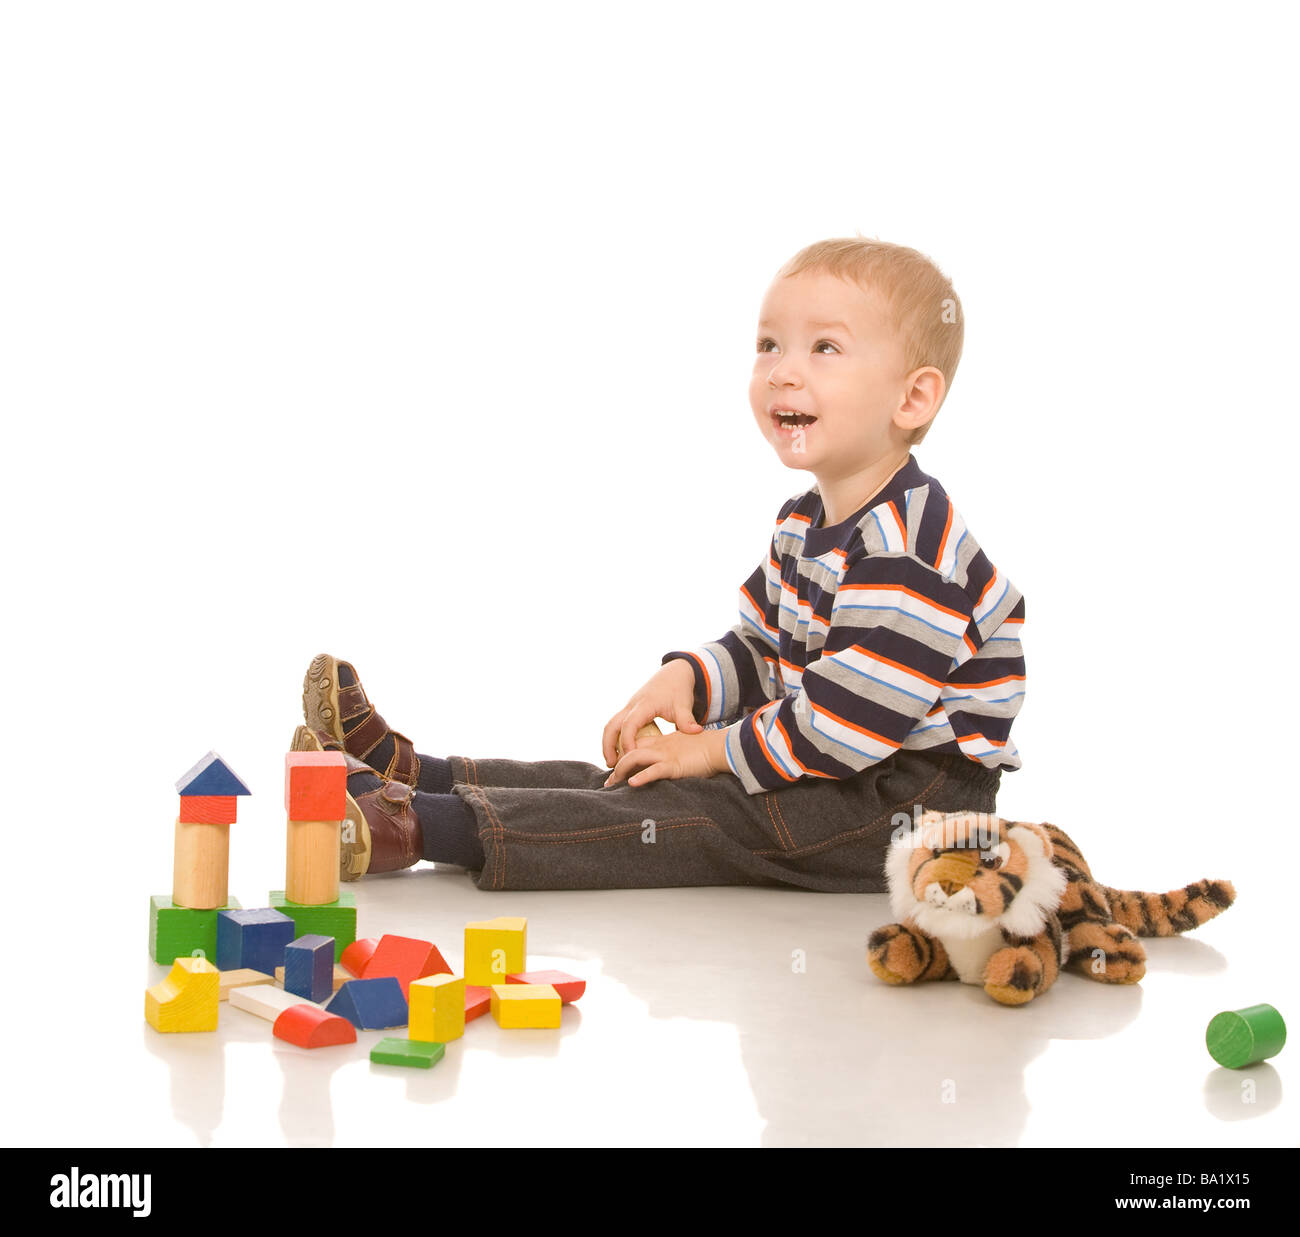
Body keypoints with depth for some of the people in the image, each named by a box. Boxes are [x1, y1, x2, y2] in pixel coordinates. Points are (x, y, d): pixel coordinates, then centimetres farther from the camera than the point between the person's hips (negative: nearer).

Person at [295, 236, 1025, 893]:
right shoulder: (805, 526, 11)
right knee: (632, 781, 3)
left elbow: (842, 723, -25)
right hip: (831, 771, 9)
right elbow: (757, 649, 18)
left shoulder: (909, 559, -23)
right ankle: (409, 773, 0)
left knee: (702, 815, -20)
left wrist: (714, 750, -14)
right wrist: (686, 679, -3)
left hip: (908, 809, -9)